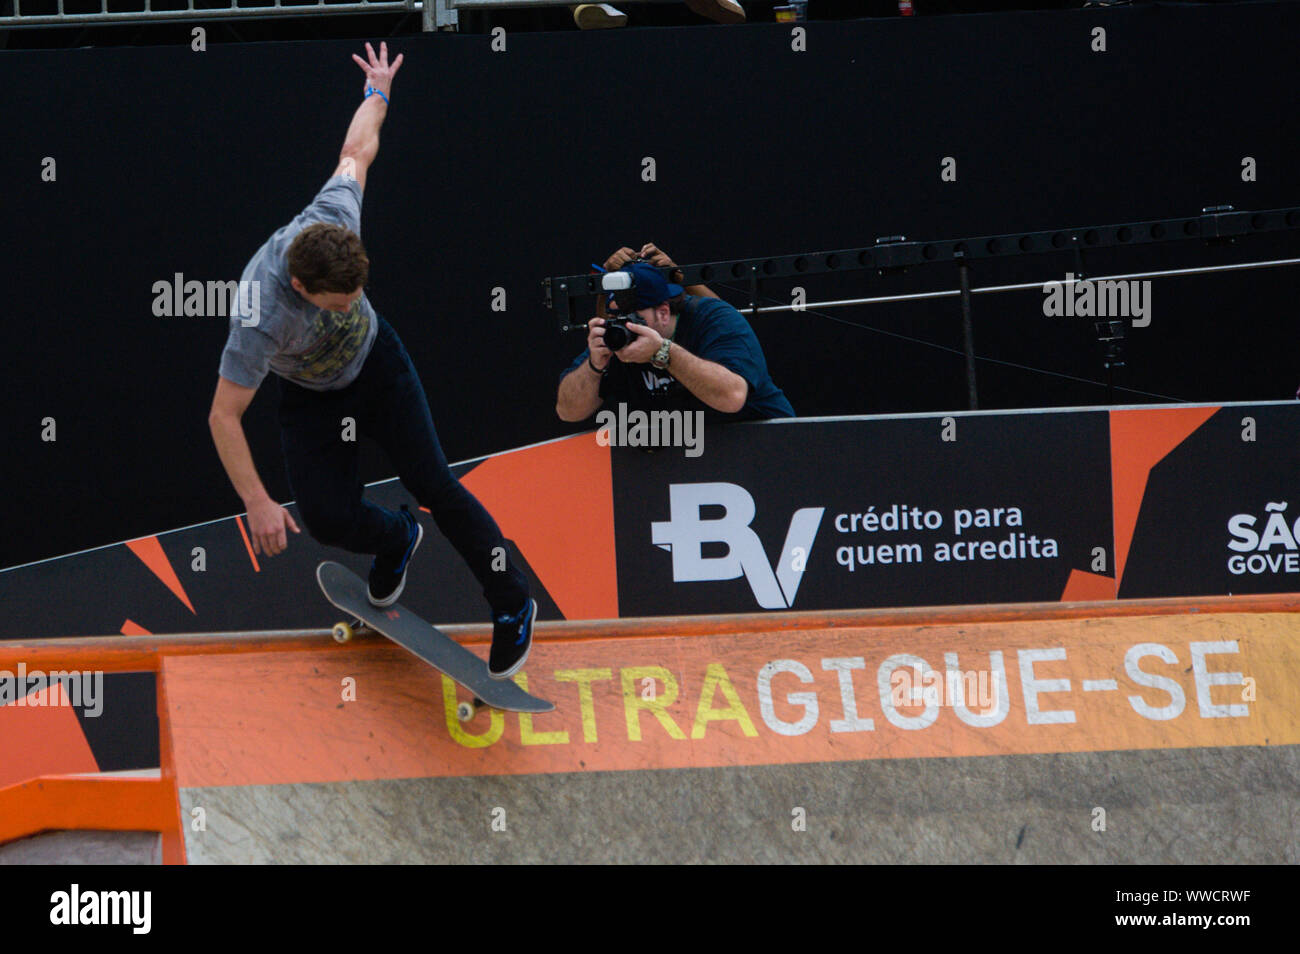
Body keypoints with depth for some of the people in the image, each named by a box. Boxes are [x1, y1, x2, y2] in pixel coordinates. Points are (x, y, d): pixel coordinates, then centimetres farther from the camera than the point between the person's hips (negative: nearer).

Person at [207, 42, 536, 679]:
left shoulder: (334, 215, -31)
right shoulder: (262, 319, -41)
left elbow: (357, 149, -9)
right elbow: (223, 416, -33)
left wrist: (378, 91, 10)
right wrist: (256, 503, -37)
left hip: (377, 361, 2)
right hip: (309, 396, -2)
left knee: (431, 481, -9)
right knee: (327, 518, -14)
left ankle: (512, 606, 5)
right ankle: (396, 541, 23)